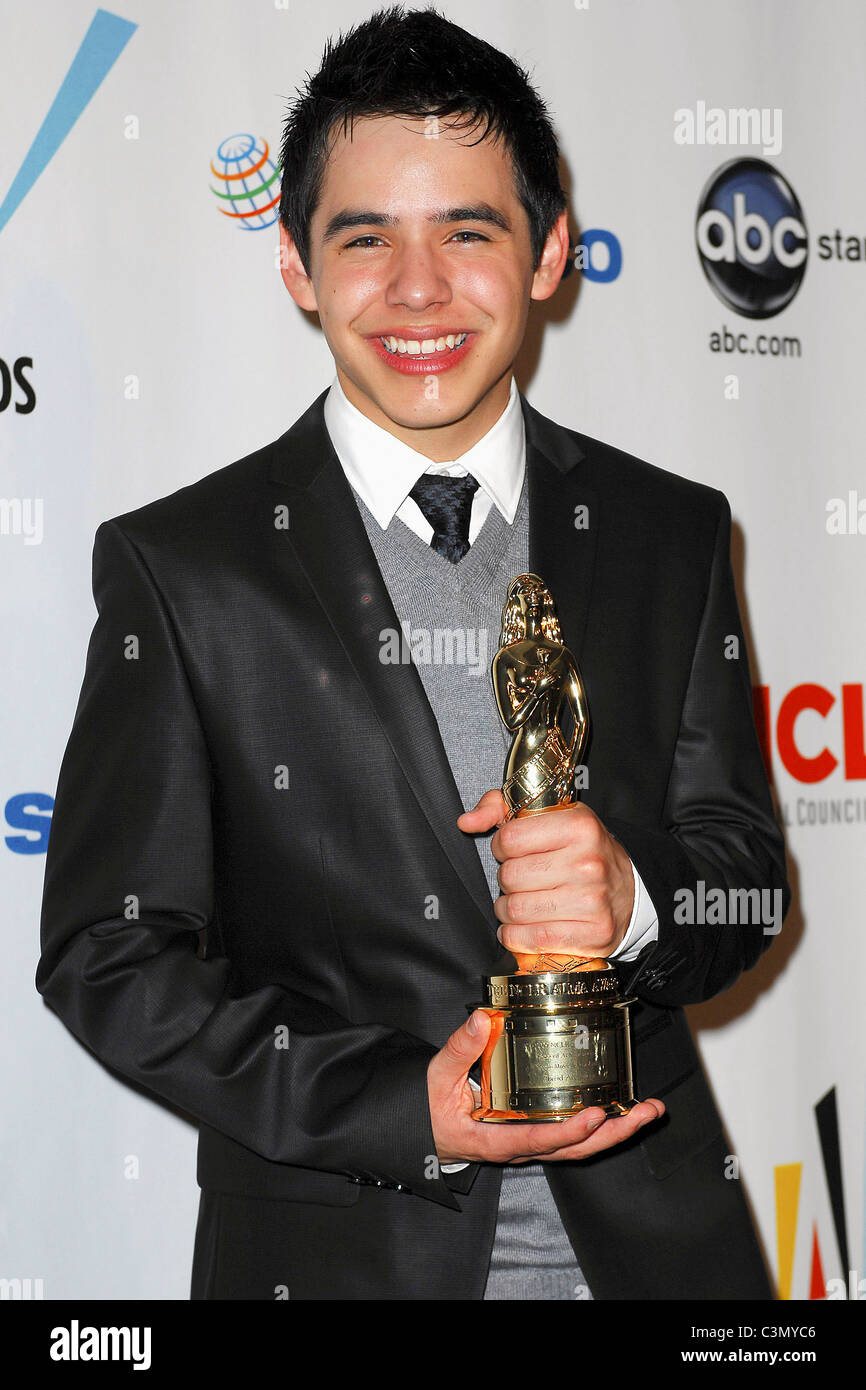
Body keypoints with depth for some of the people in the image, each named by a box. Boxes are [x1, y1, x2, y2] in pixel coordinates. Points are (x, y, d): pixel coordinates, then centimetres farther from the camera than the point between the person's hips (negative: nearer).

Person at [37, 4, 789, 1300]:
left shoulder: (674, 535, 1)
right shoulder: (179, 566, -8)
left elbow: (746, 883, 3)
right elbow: (110, 957, -8)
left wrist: (634, 900, -20)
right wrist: (403, 1109, -19)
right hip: (334, 1252, -2)